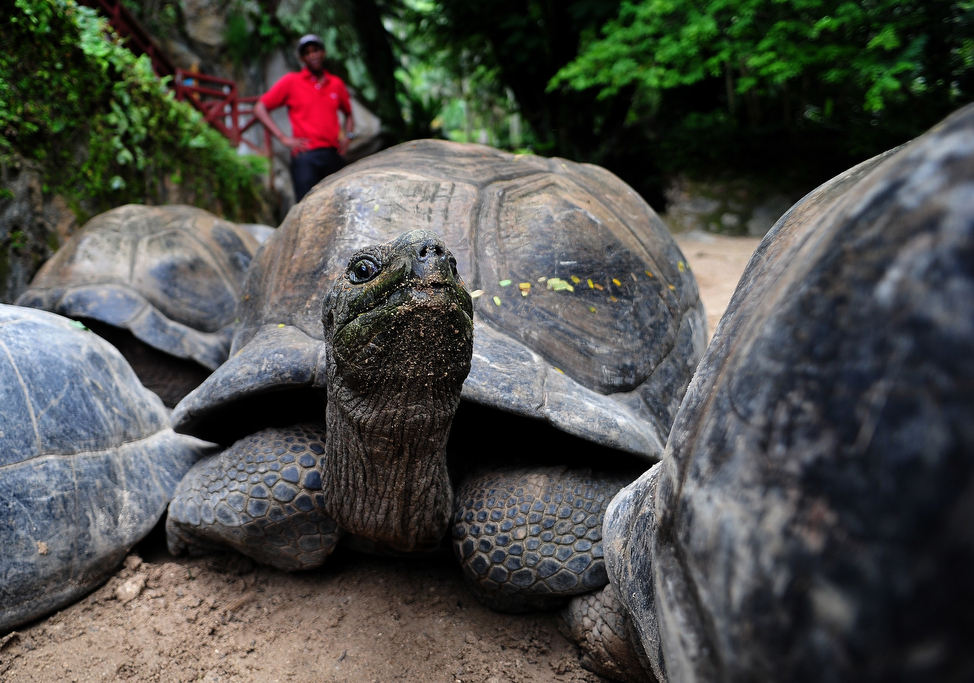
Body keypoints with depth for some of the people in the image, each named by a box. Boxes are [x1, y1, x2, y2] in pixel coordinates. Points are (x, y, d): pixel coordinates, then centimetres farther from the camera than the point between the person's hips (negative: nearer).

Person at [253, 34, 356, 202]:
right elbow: (260, 108, 6)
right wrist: (283, 138, -3)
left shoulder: (336, 84, 16)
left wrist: (348, 135, 12)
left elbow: (348, 113, 33)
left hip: (334, 155, 4)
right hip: (306, 156, -3)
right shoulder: (291, 81, 7)